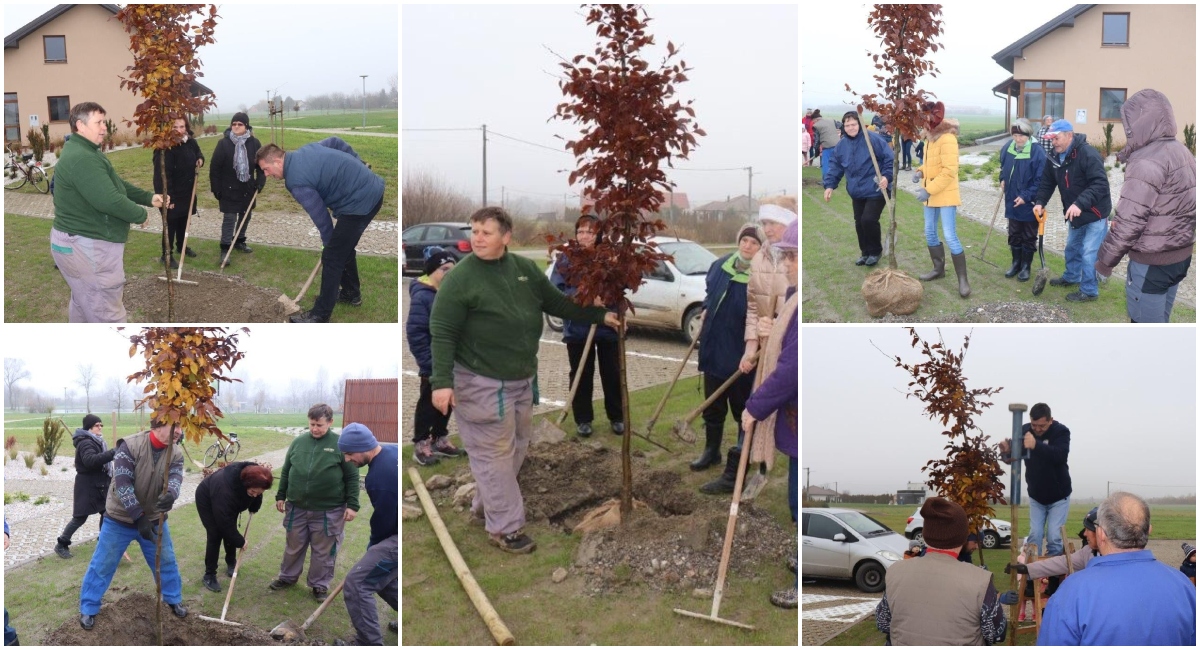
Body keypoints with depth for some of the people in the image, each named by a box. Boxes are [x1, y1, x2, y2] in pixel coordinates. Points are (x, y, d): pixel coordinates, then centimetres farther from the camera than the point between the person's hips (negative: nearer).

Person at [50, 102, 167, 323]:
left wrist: (149, 198, 6)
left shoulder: (87, 153, 14)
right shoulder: (81, 158, -25)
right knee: (107, 314, -5)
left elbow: (117, 185, 19)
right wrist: (141, 215, -16)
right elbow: (109, 200, -31)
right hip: (87, 247, -12)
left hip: (80, 242, 12)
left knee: (83, 304, 23)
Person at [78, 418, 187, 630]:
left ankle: (174, 600, 35)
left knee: (166, 562, 14)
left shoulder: (176, 454, -7)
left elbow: (175, 478, -24)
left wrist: (170, 495, -49)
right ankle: (88, 609, 20)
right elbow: (122, 483, -27)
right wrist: (139, 516, -32)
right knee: (103, 564, 5)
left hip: (154, 519, 4)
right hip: (120, 519, -4)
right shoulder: (130, 446, -23)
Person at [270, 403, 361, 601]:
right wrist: (281, 496, 10)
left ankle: (319, 585, 23)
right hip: (297, 507, 3)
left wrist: (352, 505, -9)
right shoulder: (298, 442, 3)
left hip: (328, 511, -3)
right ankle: (287, 577, 37)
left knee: (323, 551, 8)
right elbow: (286, 471, 13)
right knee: (294, 546, 18)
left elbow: (352, 477, -6)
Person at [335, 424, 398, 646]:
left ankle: (369, 643, -4)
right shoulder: (391, 451, 4)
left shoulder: (380, 476, -26)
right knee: (383, 578, 25)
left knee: (356, 584, -10)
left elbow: (384, 519, -17)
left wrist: (372, 547, 2)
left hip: (397, 539, -10)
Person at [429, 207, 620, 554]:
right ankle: (504, 527, 9)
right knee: (494, 453, -1)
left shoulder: (526, 268, 3)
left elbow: (557, 303, 14)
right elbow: (442, 333, -15)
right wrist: (442, 381, -22)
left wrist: (601, 315, 12)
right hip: (482, 383, -7)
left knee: (516, 447, 18)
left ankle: (486, 505, 36)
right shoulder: (460, 278, -15)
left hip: (522, 380, 7)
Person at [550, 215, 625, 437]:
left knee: (612, 374, 10)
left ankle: (617, 417, 25)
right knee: (581, 375, 9)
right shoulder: (566, 259, -3)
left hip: (608, 326, 0)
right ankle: (583, 419, 21)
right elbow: (555, 291, -8)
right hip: (577, 328, 0)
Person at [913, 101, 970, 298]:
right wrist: (920, 172, 0)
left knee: (950, 237, -10)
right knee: (930, 233, 17)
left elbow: (949, 171, -25)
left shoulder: (947, 139, -20)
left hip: (946, 195, -9)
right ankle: (939, 269, 34)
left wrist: (929, 190, -26)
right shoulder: (930, 137, 8)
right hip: (931, 195, 9)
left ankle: (963, 280, -6)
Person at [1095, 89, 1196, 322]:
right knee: (1159, 320, 18)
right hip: (1180, 256, 9)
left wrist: (1105, 259, -10)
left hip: (1150, 262, -9)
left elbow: (1129, 221, -21)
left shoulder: (1147, 162, -21)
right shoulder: (1182, 153, 9)